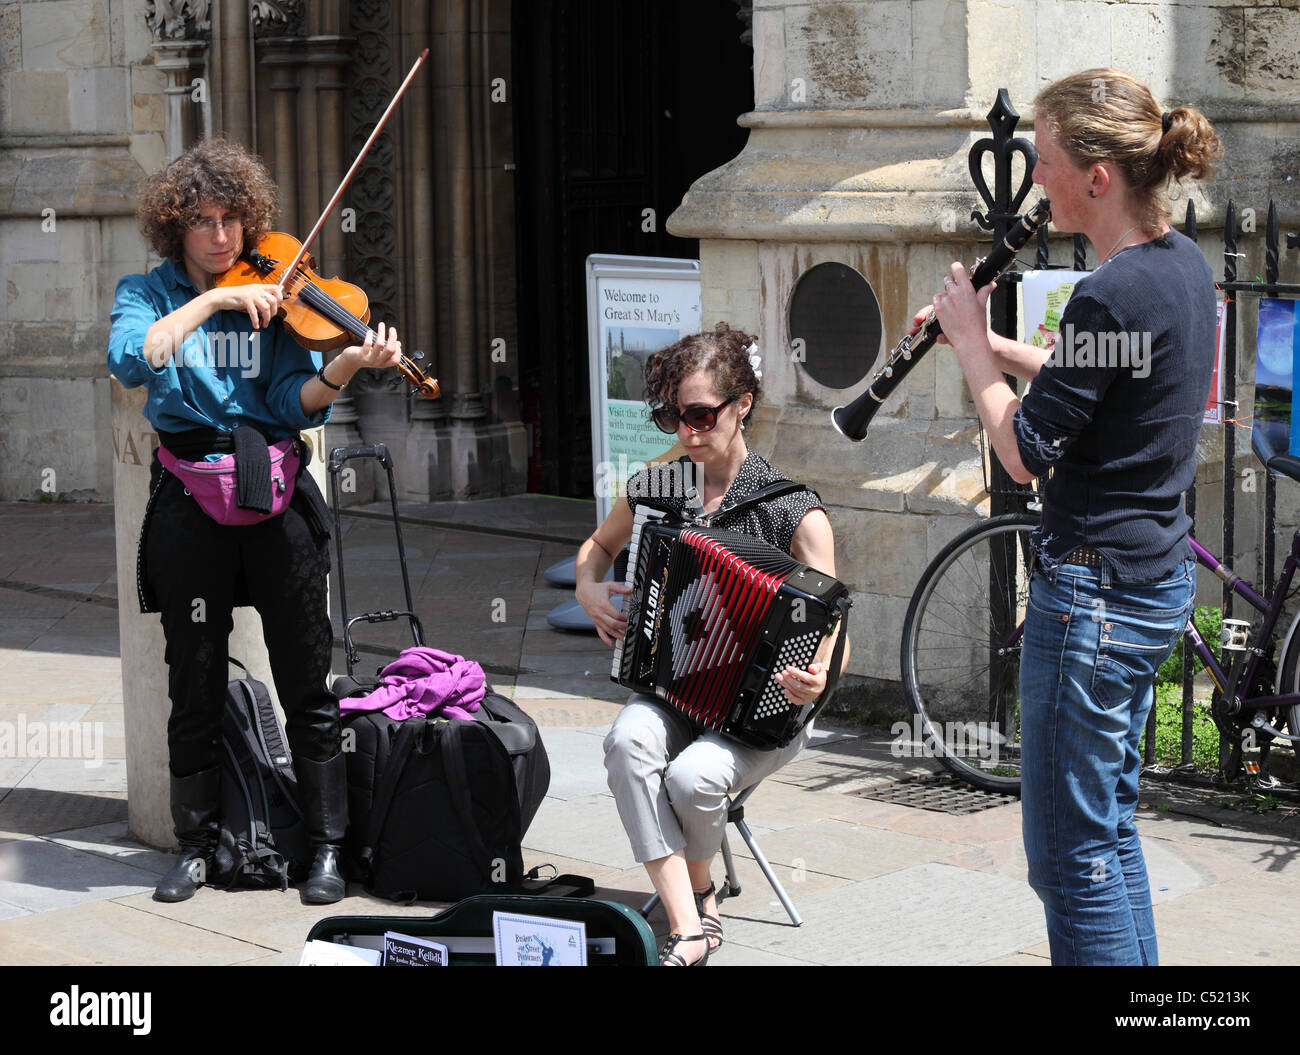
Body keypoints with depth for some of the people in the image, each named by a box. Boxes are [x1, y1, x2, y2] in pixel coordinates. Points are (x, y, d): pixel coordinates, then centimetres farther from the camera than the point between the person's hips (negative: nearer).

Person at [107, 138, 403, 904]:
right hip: (189, 500, 0)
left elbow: (296, 404, -5)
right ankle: (198, 847, 20)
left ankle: (328, 847, 10)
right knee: (195, 689, 8)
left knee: (308, 684, 1)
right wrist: (213, 299, -20)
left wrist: (345, 368, -24)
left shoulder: (274, 295, 6)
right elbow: (130, 360, -16)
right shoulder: (150, 294, 6)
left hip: (275, 494, 0)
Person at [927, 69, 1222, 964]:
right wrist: (995, 345, 9)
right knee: (1109, 824, 21)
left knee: (1071, 853, -1)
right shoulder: (1184, 266, 7)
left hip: (1094, 591, -10)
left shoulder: (1112, 295, -22)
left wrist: (971, 344, -4)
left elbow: (1026, 452, -17)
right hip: (1159, 579, 10)